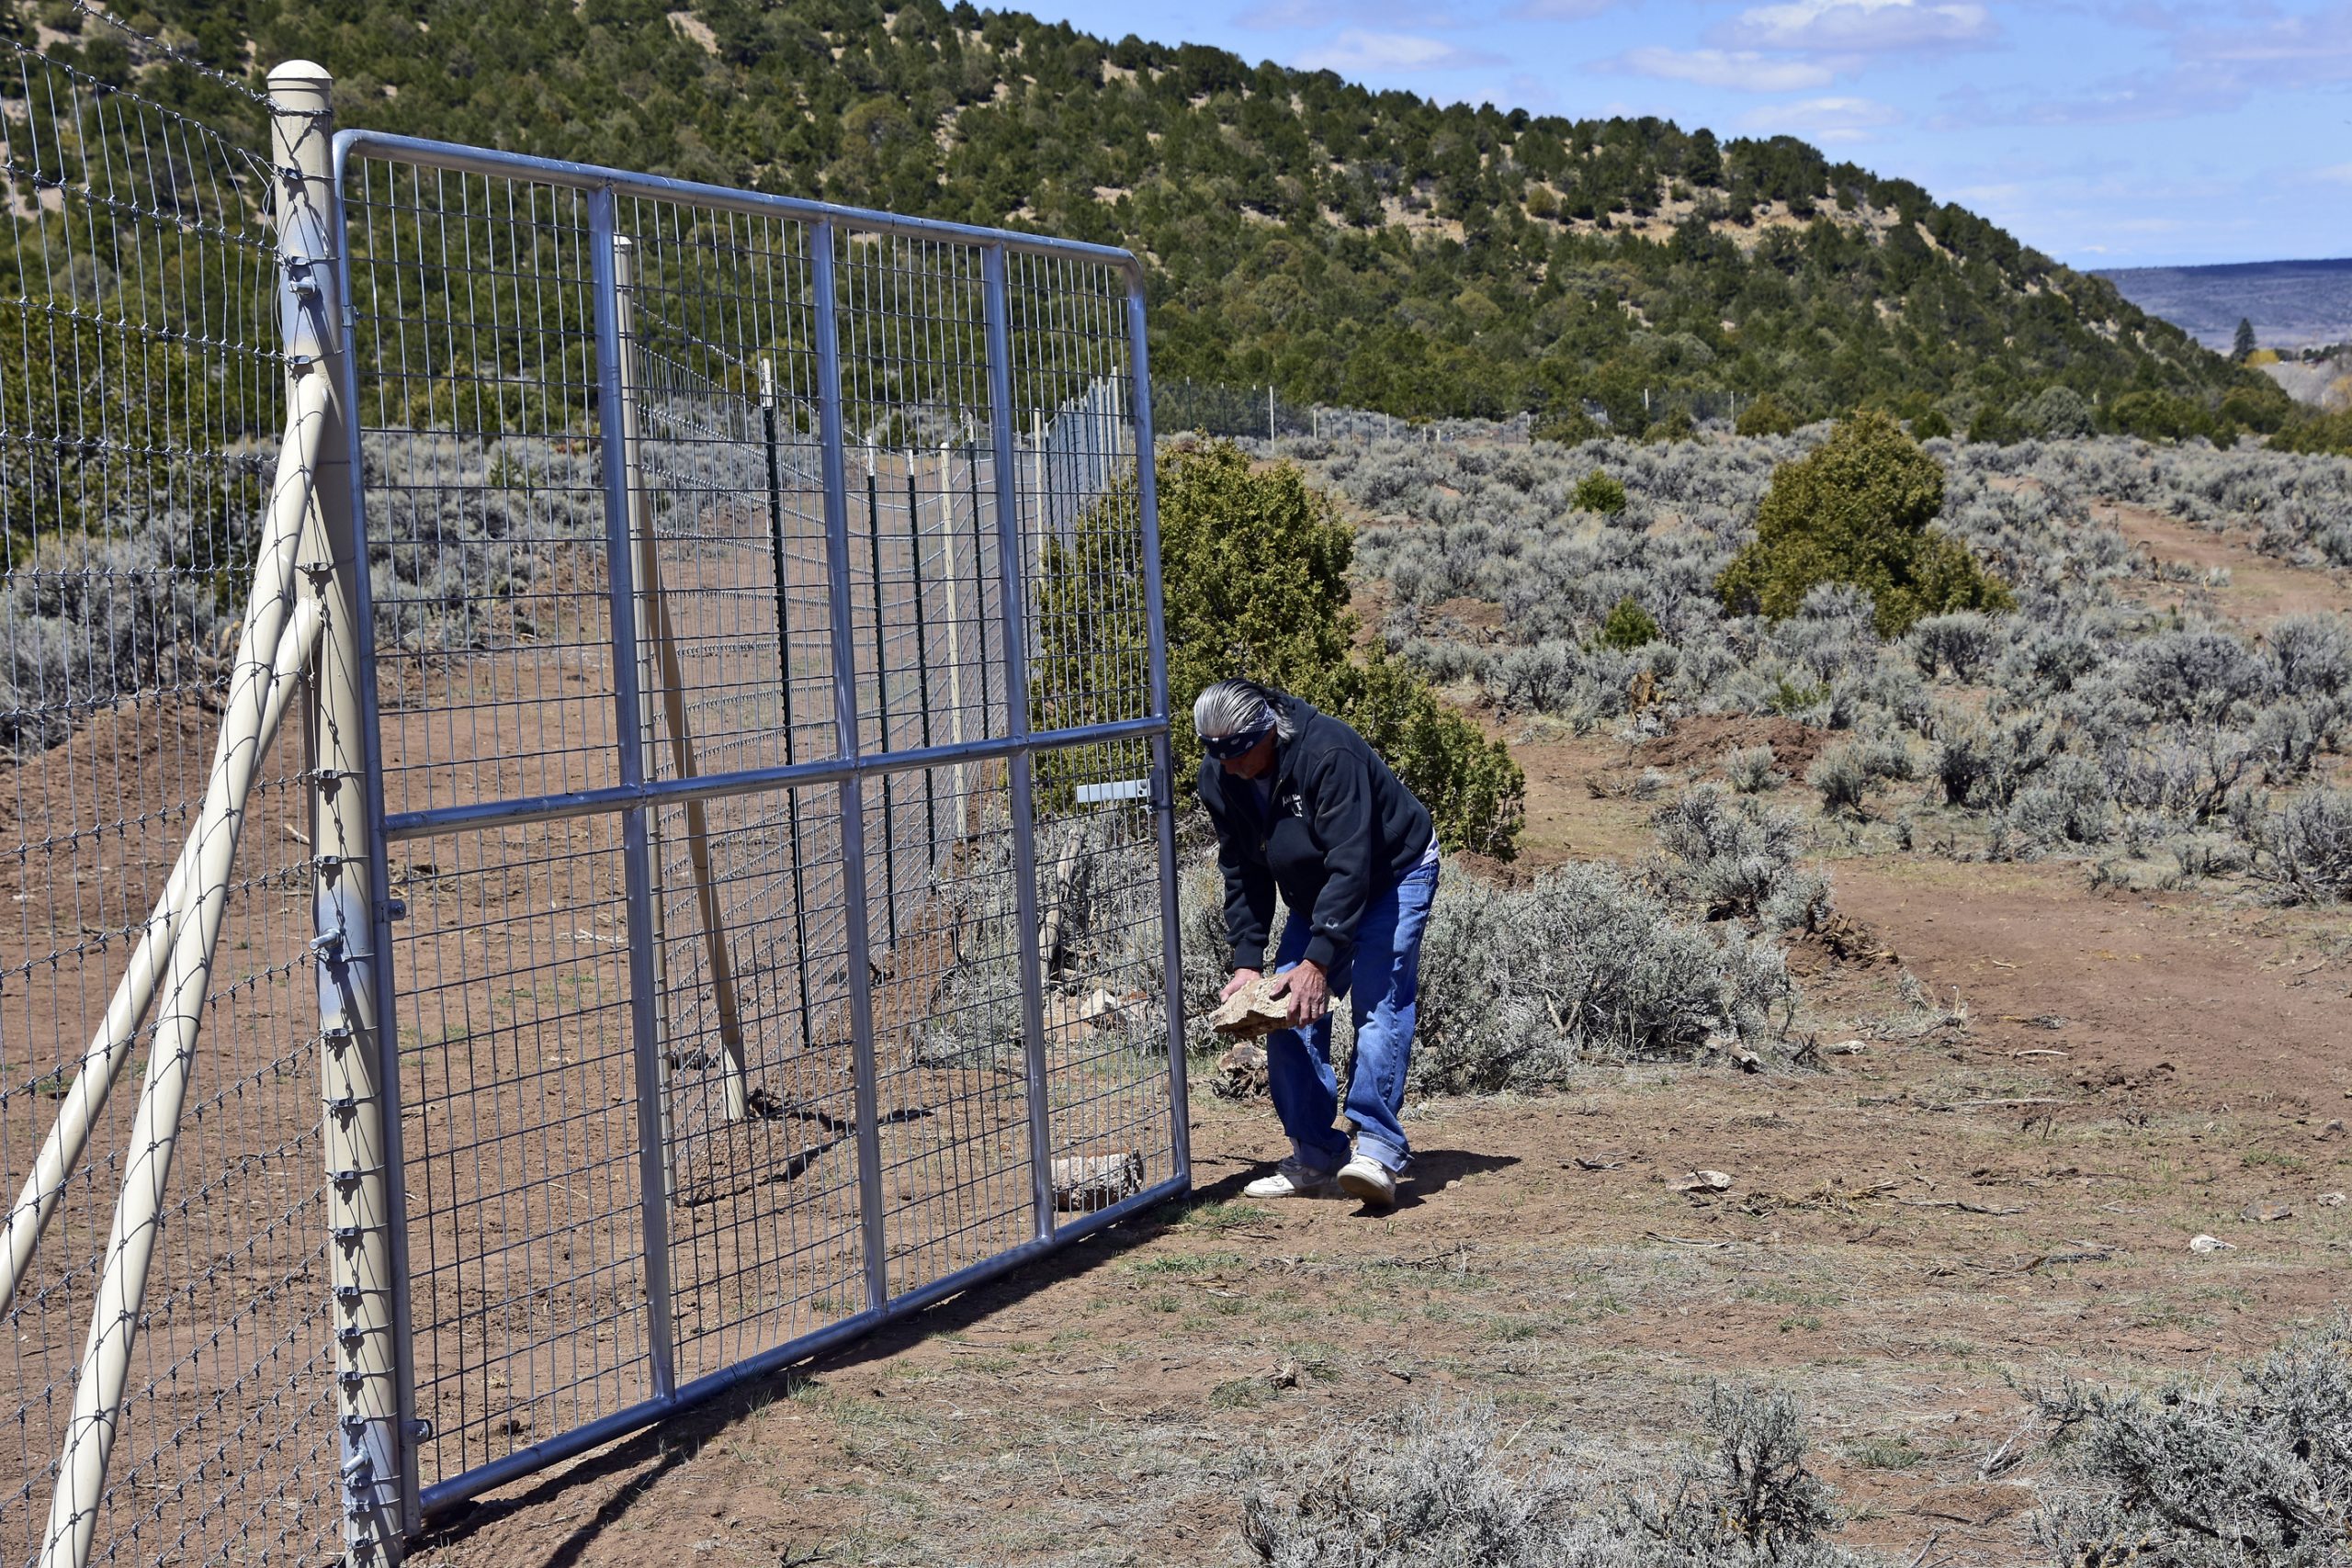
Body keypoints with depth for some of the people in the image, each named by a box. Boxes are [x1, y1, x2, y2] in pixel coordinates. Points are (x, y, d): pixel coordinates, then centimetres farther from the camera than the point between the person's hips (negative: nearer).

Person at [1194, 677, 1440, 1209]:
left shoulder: (1328, 753, -35)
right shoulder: (1219, 777, -14)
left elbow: (1350, 865, -36)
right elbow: (1241, 873, -4)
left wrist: (1319, 960, -40)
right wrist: (1247, 960, -13)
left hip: (1394, 874, -7)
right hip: (1314, 894, 7)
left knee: (1379, 1004, -21)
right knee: (1288, 1011, -4)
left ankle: (1377, 1149, -25)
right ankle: (1315, 1159, 0)